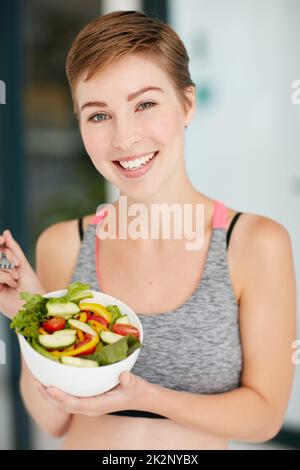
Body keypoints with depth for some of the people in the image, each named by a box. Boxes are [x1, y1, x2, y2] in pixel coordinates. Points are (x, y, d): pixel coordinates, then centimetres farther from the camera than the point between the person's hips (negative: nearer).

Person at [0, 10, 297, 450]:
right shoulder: (62, 246, -12)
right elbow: (53, 421, -7)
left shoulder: (256, 244, -18)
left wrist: (143, 396, -27)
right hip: (83, 440, 2)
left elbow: (265, 414, -14)